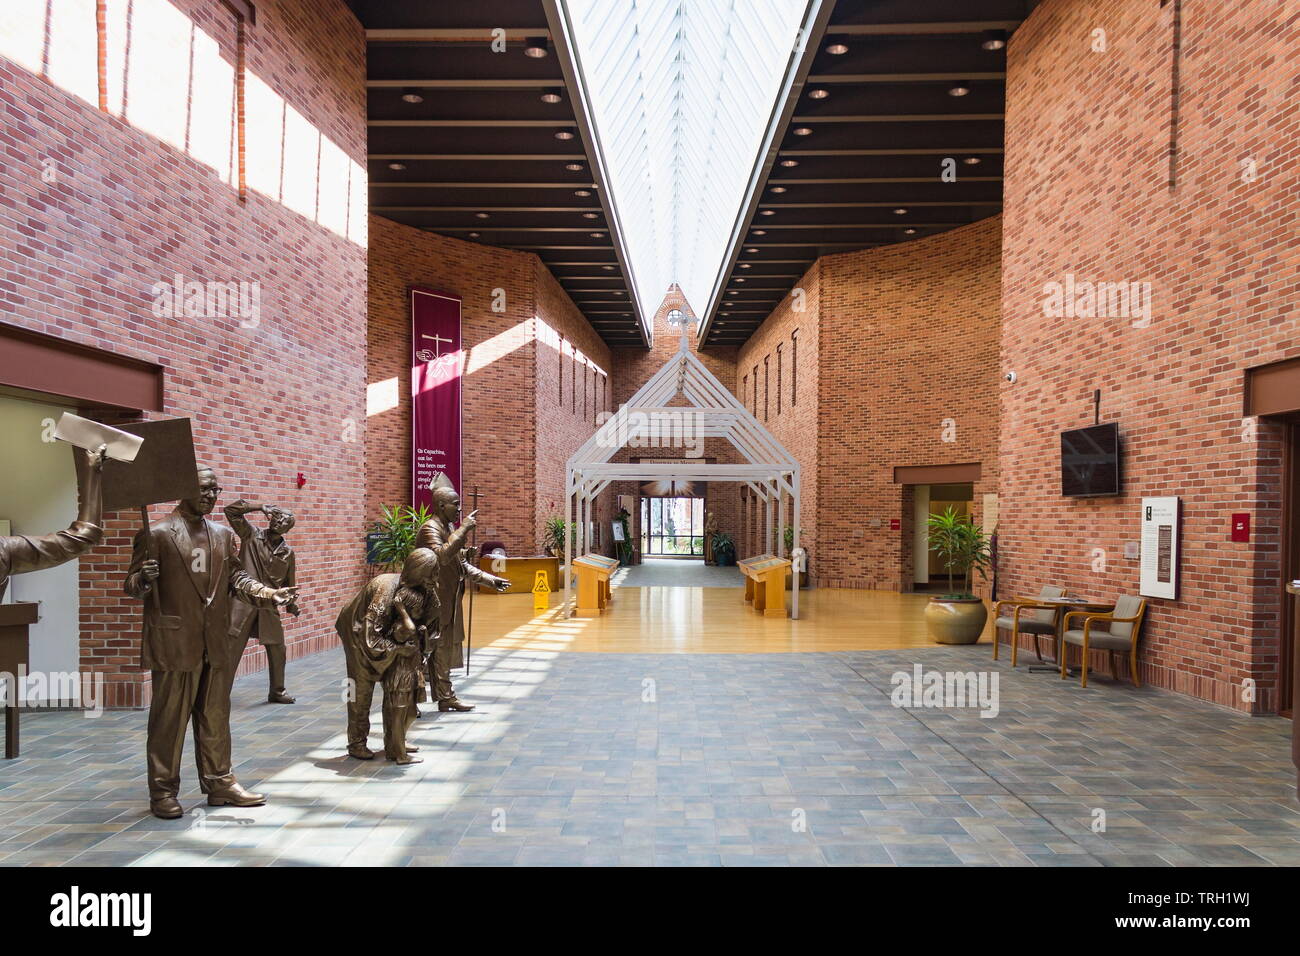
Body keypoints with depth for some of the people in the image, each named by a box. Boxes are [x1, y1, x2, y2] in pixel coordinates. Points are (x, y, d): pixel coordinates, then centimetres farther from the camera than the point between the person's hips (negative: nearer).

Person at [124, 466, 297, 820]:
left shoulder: (223, 535, 11)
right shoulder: (156, 533, -6)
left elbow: (235, 576, 15)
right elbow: (132, 585, -4)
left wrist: (267, 593, -1)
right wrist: (144, 580, -28)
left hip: (216, 643, 6)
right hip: (174, 642, -5)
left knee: (216, 717, 13)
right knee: (169, 718, 4)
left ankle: (219, 782, 25)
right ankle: (163, 791, 18)